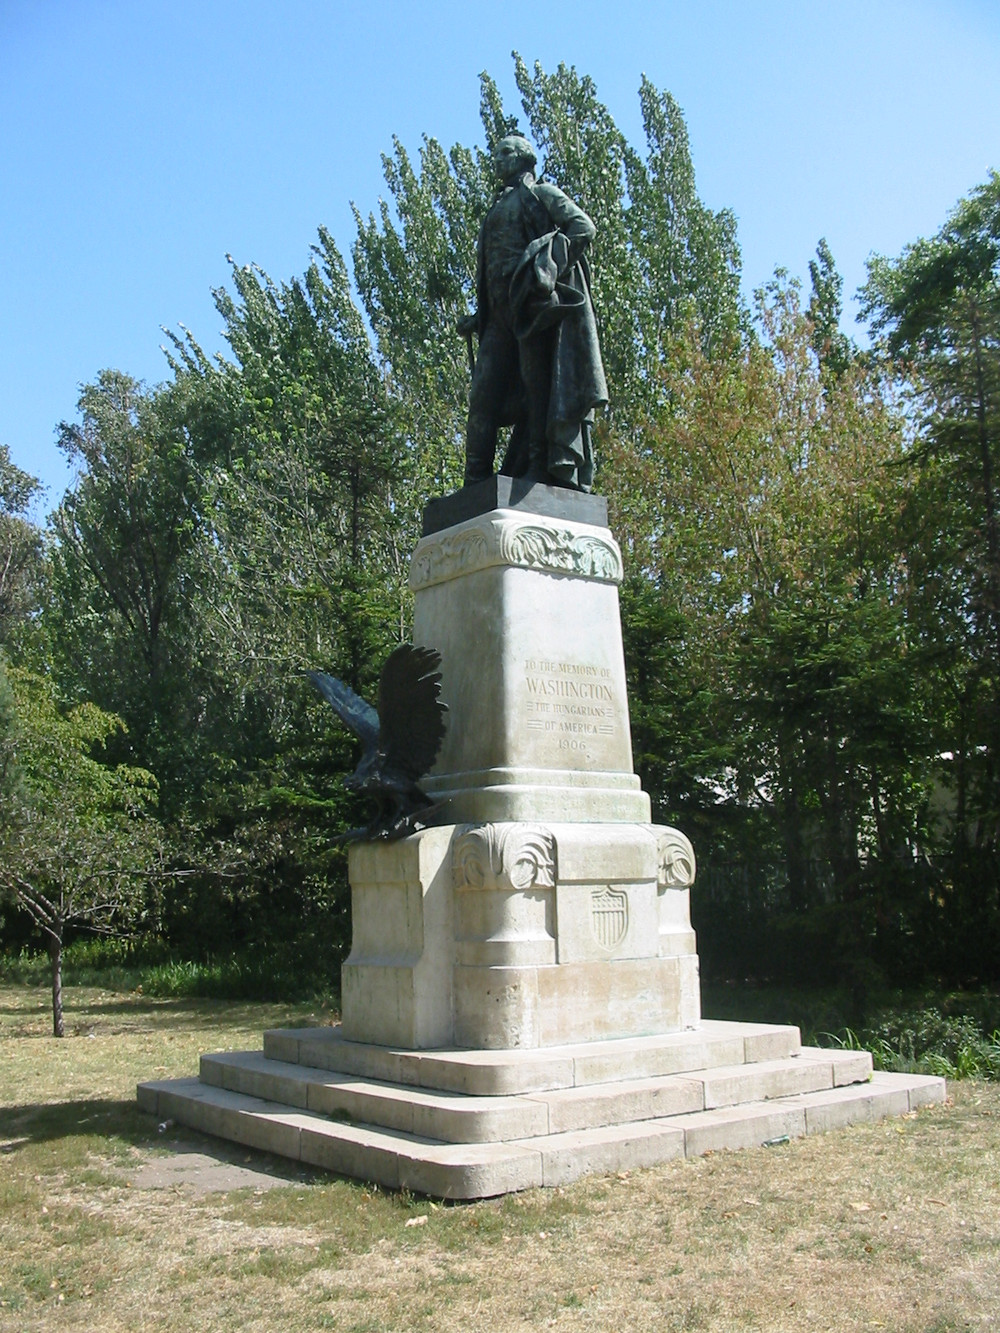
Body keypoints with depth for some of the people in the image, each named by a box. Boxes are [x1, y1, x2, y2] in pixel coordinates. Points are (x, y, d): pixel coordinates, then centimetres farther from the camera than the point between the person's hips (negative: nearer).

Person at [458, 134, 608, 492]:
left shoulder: (542, 194, 11)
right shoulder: (497, 211, 31)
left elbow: (583, 227, -5)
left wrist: (549, 270, -16)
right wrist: (479, 316, 17)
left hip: (535, 303, -7)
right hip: (500, 310, 7)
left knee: (538, 387, -11)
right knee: (484, 391, -3)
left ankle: (541, 469, -13)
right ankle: (475, 481, -5)